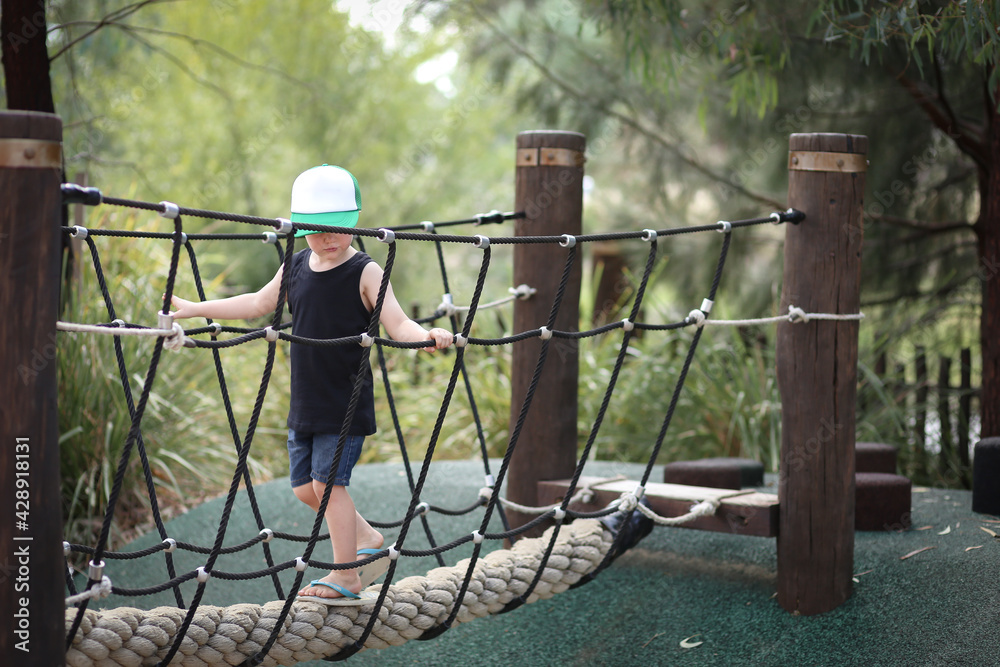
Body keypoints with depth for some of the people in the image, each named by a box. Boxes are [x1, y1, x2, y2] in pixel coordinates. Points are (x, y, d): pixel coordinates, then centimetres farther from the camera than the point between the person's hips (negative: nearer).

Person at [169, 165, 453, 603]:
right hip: (305, 401, 7)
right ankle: (367, 541, 29)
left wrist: (427, 336, -40)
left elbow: (397, 324, -19)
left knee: (328, 480, -8)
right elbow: (257, 304, 20)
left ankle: (345, 576, 5)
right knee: (304, 486, 9)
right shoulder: (297, 267, 6)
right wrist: (194, 309, 24)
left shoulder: (365, 273, -11)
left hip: (346, 402, -6)